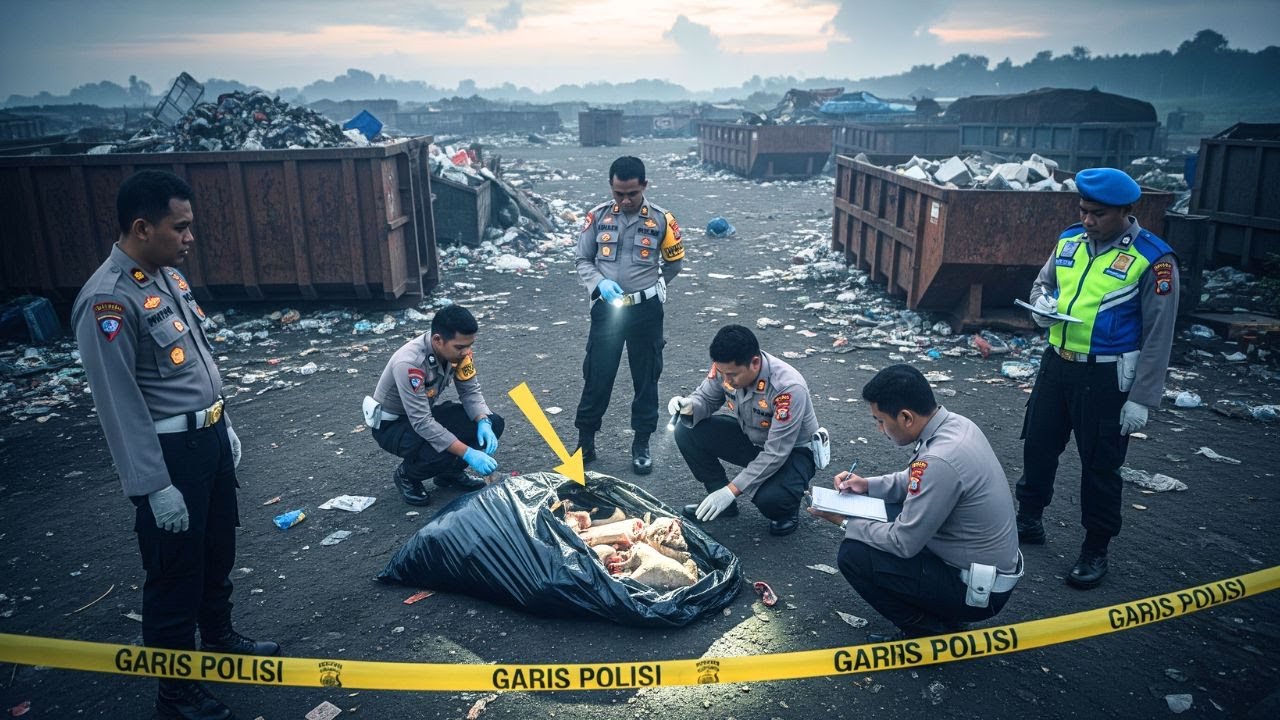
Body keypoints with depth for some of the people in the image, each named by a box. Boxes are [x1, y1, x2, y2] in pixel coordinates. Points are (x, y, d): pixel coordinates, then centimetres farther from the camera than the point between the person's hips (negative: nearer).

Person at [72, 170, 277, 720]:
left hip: (209, 436, 9)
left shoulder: (168, 275, 5)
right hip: (169, 451, -9)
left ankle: (219, 639, 46)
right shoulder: (108, 301, -23)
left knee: (218, 553, 24)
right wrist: (155, 487, -21)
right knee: (176, 573, 6)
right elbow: (119, 404, -22)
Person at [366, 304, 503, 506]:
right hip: (392, 423, -6)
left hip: (428, 411, 7)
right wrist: (469, 454, -40)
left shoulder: (457, 349, -17)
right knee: (442, 454, -34)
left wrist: (484, 423, -28)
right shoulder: (409, 364, -37)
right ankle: (406, 475, 0)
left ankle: (449, 473, 9)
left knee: (493, 423, -13)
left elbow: (471, 391, -7)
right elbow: (422, 424, -37)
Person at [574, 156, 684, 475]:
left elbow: (674, 263, 10)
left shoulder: (661, 219, -5)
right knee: (596, 376, 5)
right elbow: (583, 260, 4)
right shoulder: (598, 216, -3)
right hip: (607, 308, 1)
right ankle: (585, 441, 20)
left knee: (646, 379, 8)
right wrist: (600, 283, -14)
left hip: (646, 310, 0)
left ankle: (642, 445, 22)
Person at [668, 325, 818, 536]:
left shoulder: (788, 388, -36)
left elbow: (776, 454, -32)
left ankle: (788, 509, 4)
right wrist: (689, 406, -27)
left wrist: (732, 490, -32)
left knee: (770, 499, -36)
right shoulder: (725, 367, -20)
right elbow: (706, 398, -2)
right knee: (687, 432, -14)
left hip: (792, 450, -6)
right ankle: (720, 501, 5)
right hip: (749, 436, 6)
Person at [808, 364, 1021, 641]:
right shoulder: (954, 423, -3)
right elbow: (916, 478, 16)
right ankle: (938, 617, 17)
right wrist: (867, 485, 5)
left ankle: (931, 632, 3)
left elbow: (904, 544, -23)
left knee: (854, 554, -14)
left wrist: (846, 522, -9)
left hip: (978, 588, -9)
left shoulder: (939, 460, -31)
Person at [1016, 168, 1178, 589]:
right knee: (1038, 444, 17)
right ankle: (1028, 519, 37)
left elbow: (1157, 337, -11)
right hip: (1056, 364, 6)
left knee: (1100, 465, 5)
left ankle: (1096, 550, 22)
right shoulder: (1069, 241, 2)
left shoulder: (1153, 259, -14)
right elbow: (1043, 283, 20)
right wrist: (1042, 304, -5)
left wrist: (1142, 399, -12)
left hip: (1106, 377, -6)